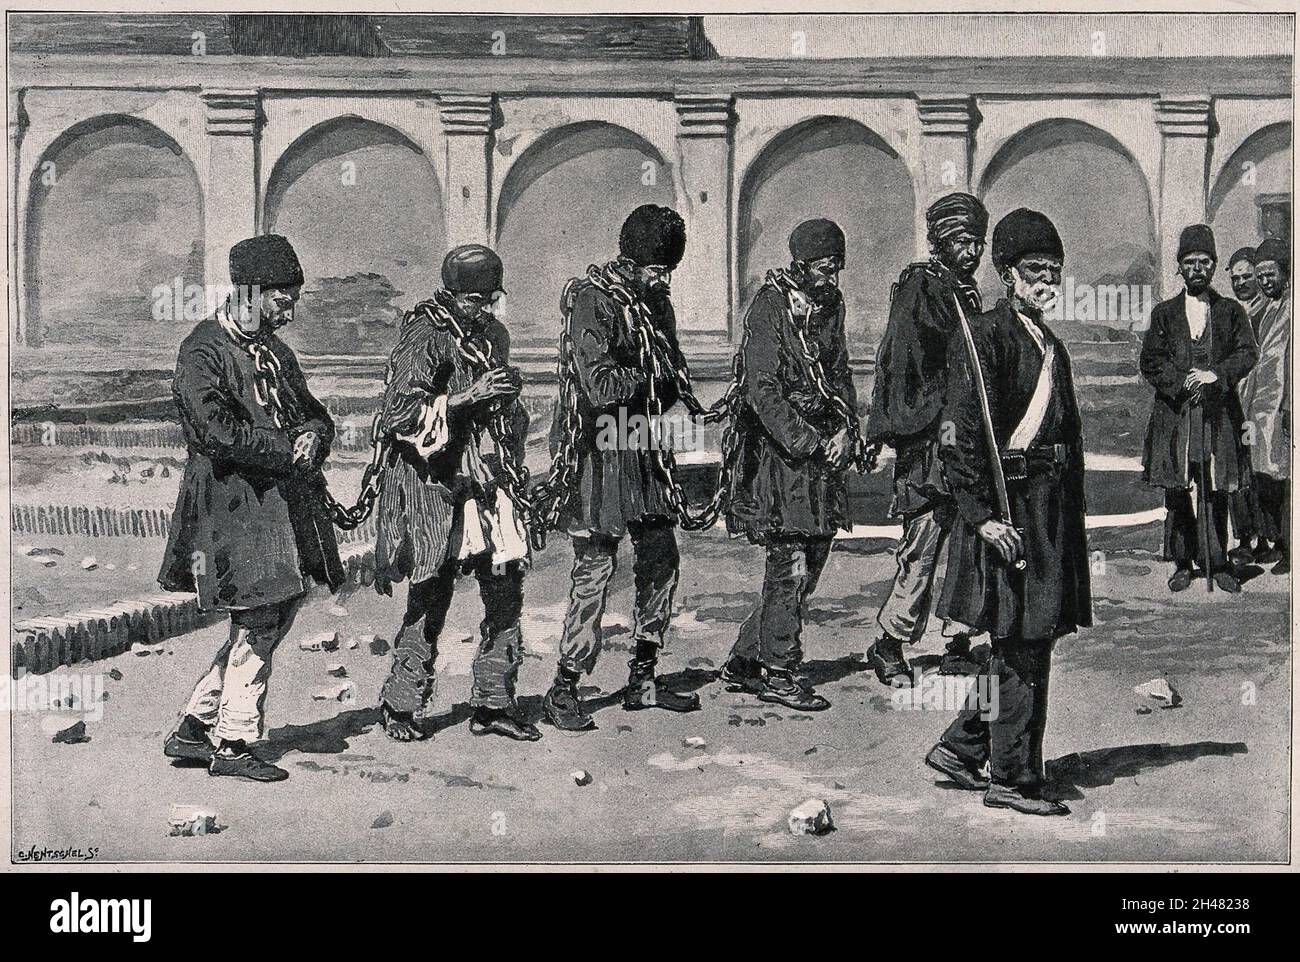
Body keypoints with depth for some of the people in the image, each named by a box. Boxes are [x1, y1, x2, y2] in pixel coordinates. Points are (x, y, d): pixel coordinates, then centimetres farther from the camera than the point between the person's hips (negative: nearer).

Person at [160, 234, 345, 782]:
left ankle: (194, 728, 20)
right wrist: (289, 449, -16)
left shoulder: (274, 351, 18)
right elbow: (217, 429, -20)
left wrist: (314, 435, -5)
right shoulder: (203, 352, -9)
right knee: (256, 626, -5)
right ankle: (232, 744, 9)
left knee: (277, 615, 11)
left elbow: (315, 413, 19)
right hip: (234, 504, -9)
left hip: (285, 502, 9)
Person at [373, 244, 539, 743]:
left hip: (484, 481, 7)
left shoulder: (494, 335, 13)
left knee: (506, 587, 3)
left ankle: (493, 703, 13)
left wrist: (511, 407, 6)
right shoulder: (425, 338, -11)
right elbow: (399, 415, -19)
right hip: (432, 483, -7)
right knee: (430, 598, -2)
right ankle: (402, 705, 13)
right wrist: (470, 398, -24)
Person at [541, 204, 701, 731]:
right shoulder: (590, 299, -13)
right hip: (597, 450, -8)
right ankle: (563, 690, 2)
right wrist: (653, 379, -8)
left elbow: (674, 376, 15)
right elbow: (600, 384, -21)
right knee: (595, 568, -8)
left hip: (642, 449, 8)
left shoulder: (655, 300, 12)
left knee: (660, 559, 10)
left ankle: (642, 678, 22)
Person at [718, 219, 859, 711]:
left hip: (822, 448, 8)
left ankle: (744, 661, 20)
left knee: (811, 562, 10)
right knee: (789, 564, -6)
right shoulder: (769, 306, -11)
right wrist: (805, 444, -19)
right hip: (778, 449, -8)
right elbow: (762, 388, -16)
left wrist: (844, 431, 0)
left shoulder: (830, 304, 13)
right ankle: (778, 674, 5)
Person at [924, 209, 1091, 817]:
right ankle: (1013, 779, 5)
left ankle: (961, 745, 24)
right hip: (1007, 503, -8)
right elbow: (963, 436, -15)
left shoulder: (1052, 347, 18)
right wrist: (982, 515, -20)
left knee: (1024, 643, 12)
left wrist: (1071, 528, 19)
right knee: (1021, 648, -4)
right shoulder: (984, 338, -9)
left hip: (1051, 508, 9)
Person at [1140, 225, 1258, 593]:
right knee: (1176, 493, 2)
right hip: (1174, 413, 0)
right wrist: (1182, 383, -11)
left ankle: (1217, 562, 7)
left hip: (1219, 414, 0)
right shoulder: (1164, 313, 11)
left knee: (1217, 491, -1)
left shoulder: (1231, 311, 11)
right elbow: (1150, 361, 3)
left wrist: (1216, 375, -15)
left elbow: (1248, 352, 1)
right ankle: (1182, 562, 10)